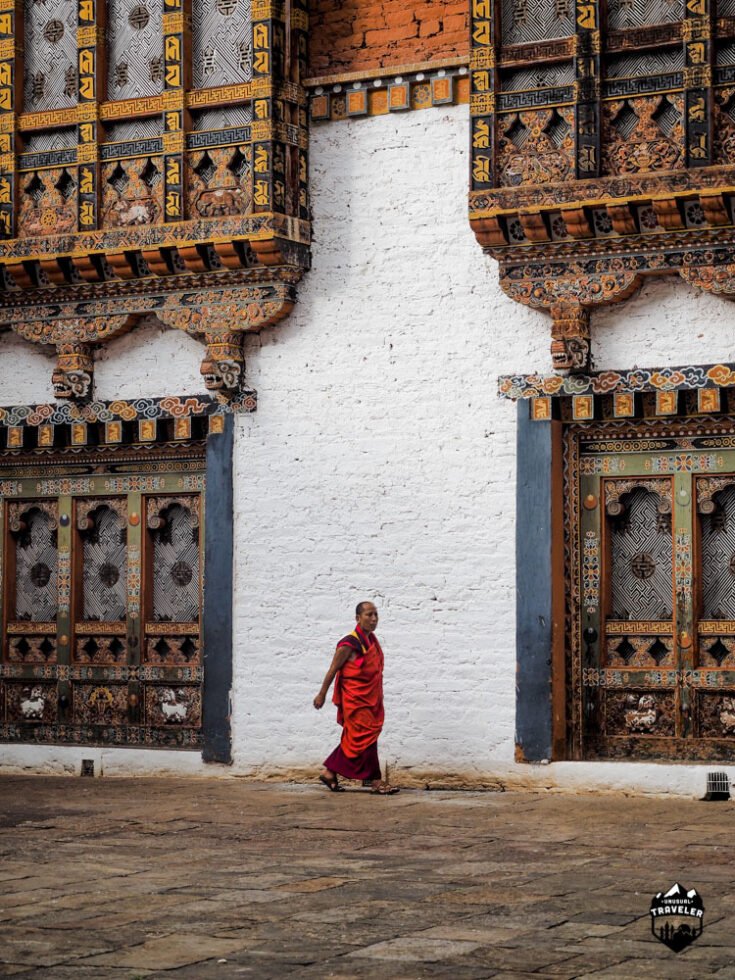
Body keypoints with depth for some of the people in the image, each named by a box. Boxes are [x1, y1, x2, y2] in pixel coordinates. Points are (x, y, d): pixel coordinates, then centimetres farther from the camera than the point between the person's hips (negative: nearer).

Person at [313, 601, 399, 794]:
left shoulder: (372, 640, 9)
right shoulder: (349, 644, -16)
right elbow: (333, 670, -10)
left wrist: (377, 697, 21)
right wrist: (322, 695, -5)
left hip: (370, 699, 9)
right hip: (355, 699, -9)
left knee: (353, 739, 13)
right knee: (365, 737, -6)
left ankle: (330, 773, 23)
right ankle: (374, 780, -2)